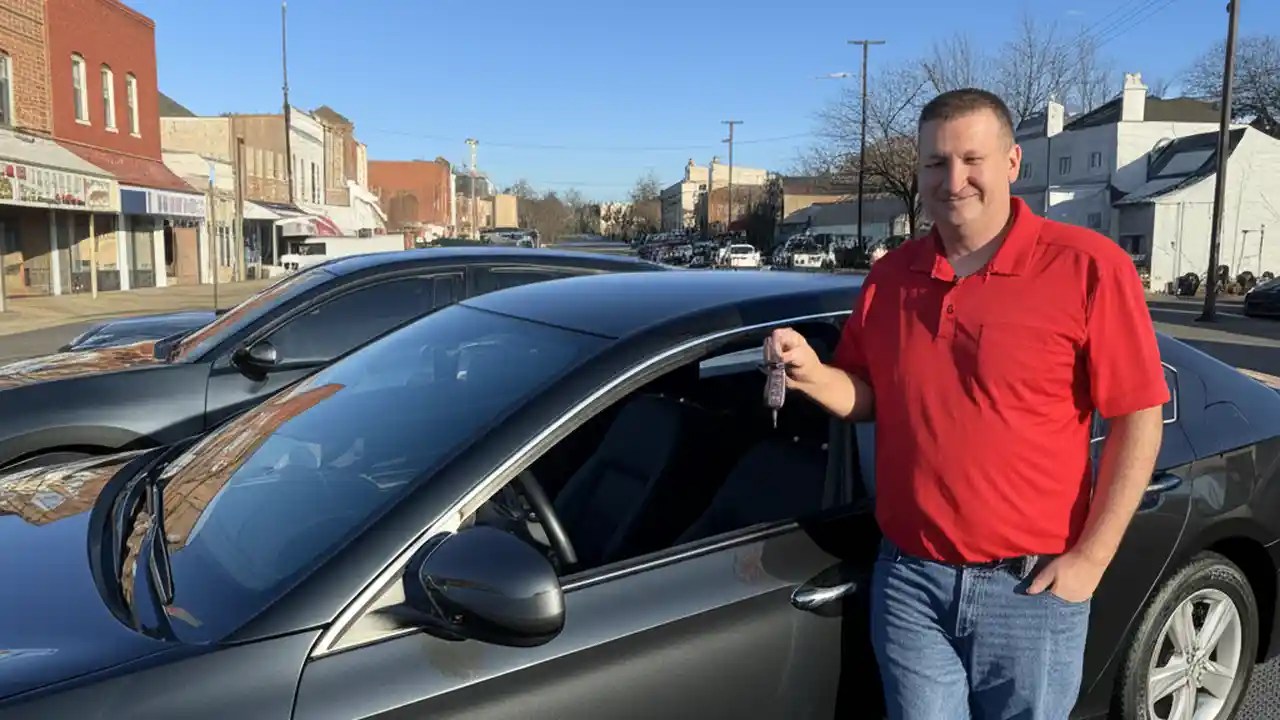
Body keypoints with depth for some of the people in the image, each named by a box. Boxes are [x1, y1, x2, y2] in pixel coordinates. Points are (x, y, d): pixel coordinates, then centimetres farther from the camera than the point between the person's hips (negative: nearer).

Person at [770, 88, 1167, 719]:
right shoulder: (890, 276, 3)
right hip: (909, 579, 3)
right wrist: (811, 375, -9)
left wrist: (1090, 557, -11)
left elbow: (1137, 419, -9)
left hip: (1030, 588, -3)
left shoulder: (1087, 267, -11)